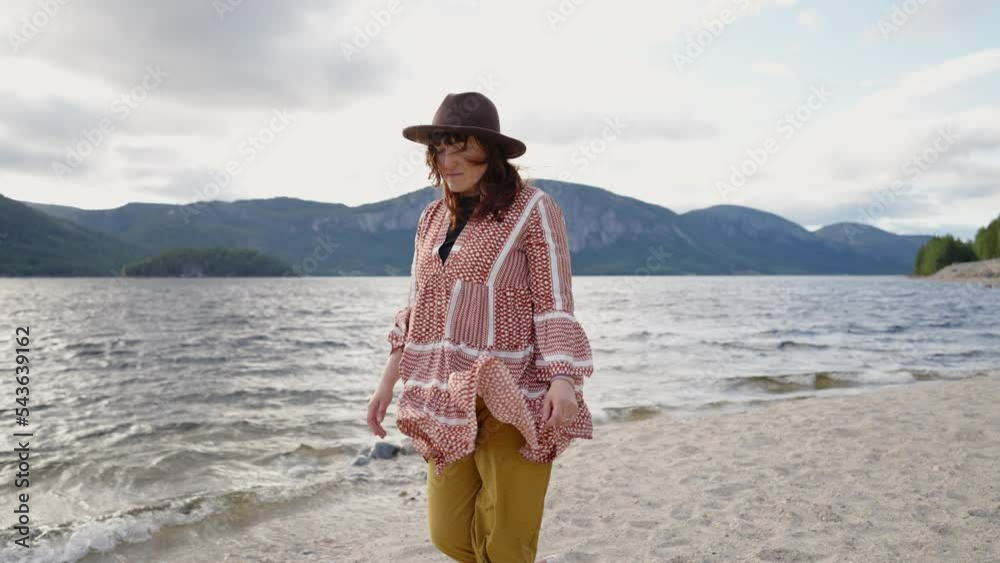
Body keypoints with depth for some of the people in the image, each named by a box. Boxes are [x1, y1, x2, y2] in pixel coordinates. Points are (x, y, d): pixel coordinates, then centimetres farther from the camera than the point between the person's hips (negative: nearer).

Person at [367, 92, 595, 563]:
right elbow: (418, 308, 14)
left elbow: (555, 304, -10)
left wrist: (563, 380, -22)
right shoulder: (433, 218, 11)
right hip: (447, 398, 6)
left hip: (512, 395, -5)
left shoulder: (532, 208, -7)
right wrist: (389, 380, 10)